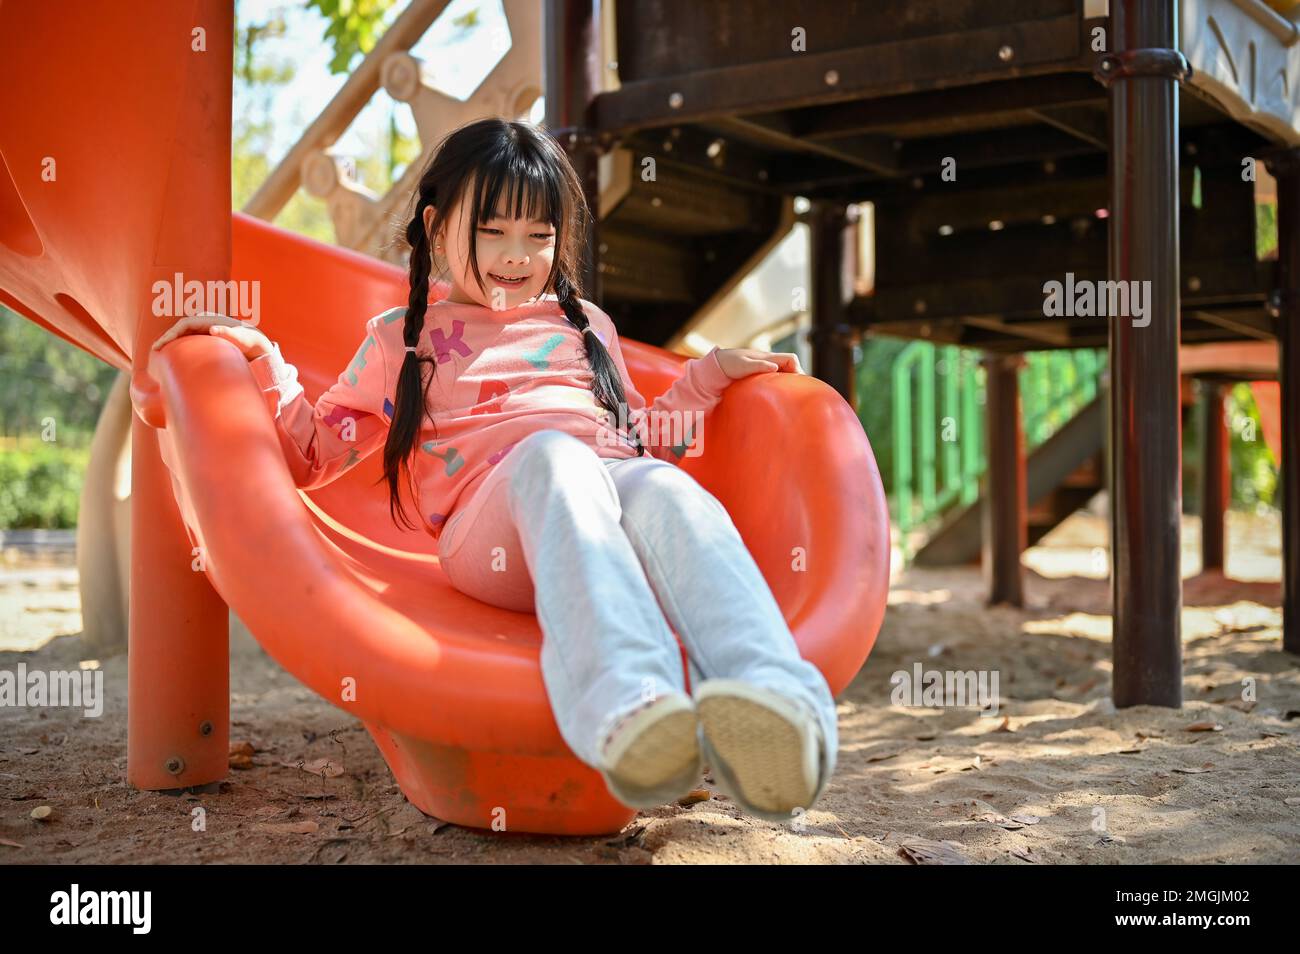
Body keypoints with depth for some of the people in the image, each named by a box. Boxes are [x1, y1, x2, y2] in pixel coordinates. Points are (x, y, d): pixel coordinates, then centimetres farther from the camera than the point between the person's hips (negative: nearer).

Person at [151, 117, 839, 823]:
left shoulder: (584, 326, 34)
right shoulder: (401, 341, 26)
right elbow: (309, 454, 26)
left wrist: (712, 374, 32)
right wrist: (256, 357, 13)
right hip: (489, 526, -2)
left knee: (666, 489, -35)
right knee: (555, 454, -38)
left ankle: (775, 704, -62)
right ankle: (626, 704, -62)